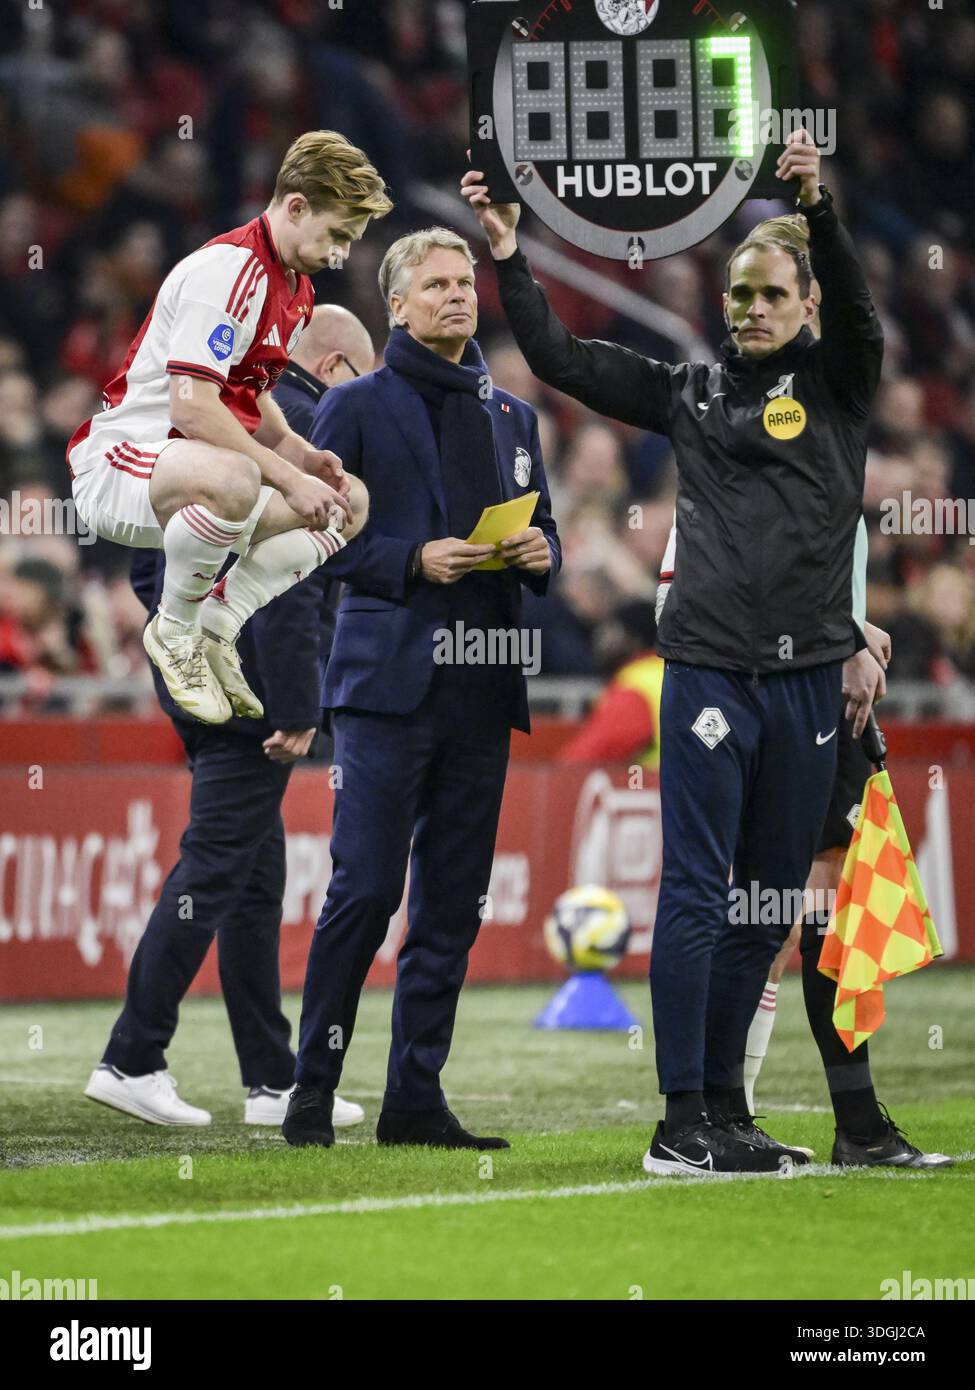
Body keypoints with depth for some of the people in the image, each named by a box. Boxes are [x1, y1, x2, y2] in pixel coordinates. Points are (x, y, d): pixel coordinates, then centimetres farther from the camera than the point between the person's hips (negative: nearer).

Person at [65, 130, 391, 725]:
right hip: (119, 459, -10)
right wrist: (287, 476, -24)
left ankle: (216, 627, -1)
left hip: (191, 460, 10)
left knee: (349, 501, 3)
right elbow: (191, 407, -26)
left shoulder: (297, 290, 13)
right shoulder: (227, 269, -20)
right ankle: (174, 632, -15)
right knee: (231, 481, -41)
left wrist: (300, 453, 3)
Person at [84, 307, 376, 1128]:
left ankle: (273, 1081, 14)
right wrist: (298, 709, -19)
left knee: (257, 878, 12)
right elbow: (287, 579, -20)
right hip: (252, 691, -9)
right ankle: (133, 1059, -7)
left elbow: (148, 563, 21)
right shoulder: (301, 424, -12)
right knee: (214, 868, -6)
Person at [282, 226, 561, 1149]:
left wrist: (539, 553, 0)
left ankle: (415, 1097, 10)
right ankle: (313, 1088, -1)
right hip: (389, 681, -6)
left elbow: (542, 535, 24)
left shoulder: (511, 417, 19)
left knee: (454, 901, 5)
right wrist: (415, 559, -15)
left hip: (483, 690, 6)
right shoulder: (357, 407, 2)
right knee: (366, 889, -11)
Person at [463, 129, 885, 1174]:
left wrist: (818, 208, -30)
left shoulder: (835, 384, 6)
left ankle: (725, 1107, 17)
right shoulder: (688, 392, 10)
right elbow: (561, 360, 10)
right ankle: (682, 1124, -9)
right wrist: (509, 255, 0)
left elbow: (856, 312, -14)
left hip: (807, 677, 1)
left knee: (769, 907, 8)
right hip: (708, 668, -1)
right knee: (696, 892, -7)